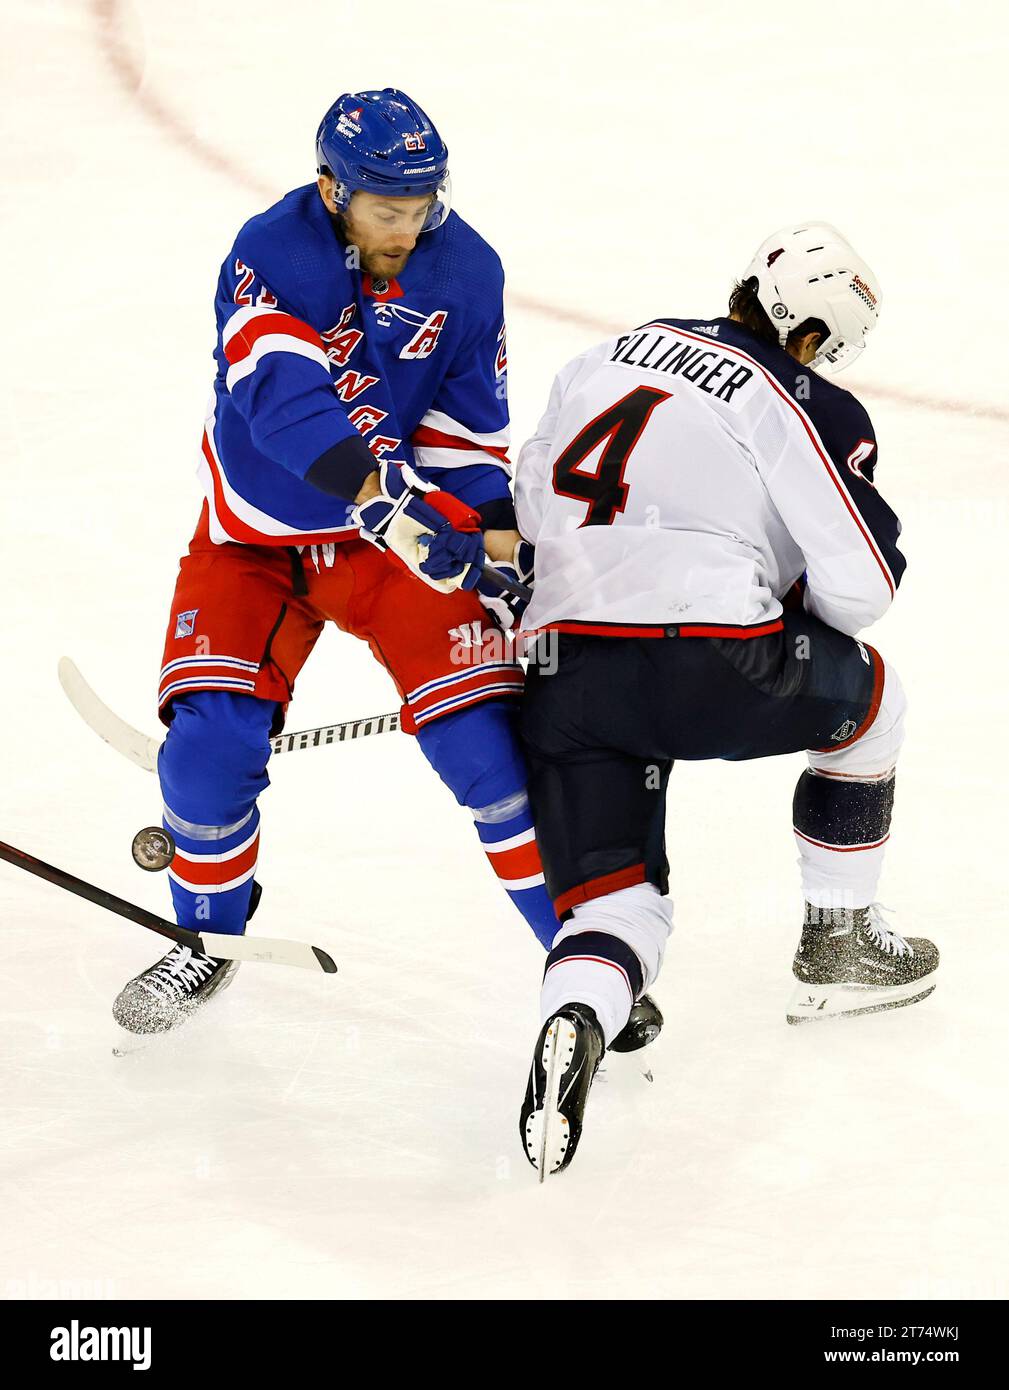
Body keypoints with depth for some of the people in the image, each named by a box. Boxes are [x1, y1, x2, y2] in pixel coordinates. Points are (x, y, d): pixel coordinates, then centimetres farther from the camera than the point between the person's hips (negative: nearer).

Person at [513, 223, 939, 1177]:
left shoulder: (607, 357, 19)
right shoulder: (807, 407, -1)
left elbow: (533, 501, 27)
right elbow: (860, 586, -3)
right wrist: (790, 586, 19)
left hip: (561, 672, 5)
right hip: (709, 667, -5)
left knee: (612, 897, 10)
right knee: (868, 695, 25)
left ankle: (573, 1025, -24)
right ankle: (839, 942, 33)